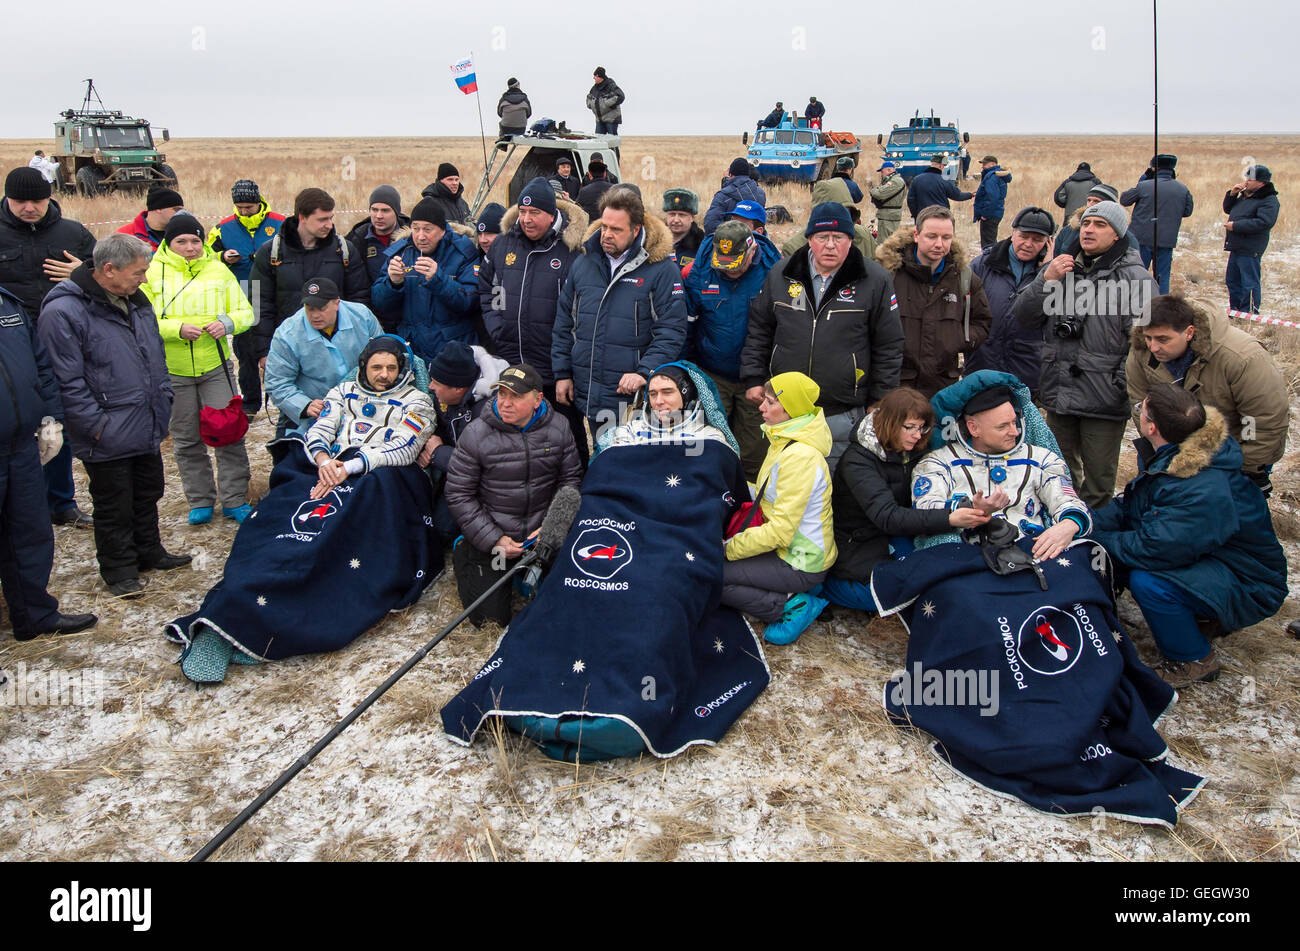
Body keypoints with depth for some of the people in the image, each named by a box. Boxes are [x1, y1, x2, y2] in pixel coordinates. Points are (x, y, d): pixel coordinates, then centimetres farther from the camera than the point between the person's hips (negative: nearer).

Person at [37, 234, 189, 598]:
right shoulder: (63, 313, -20)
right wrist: (97, 425, -19)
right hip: (108, 437, -8)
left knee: (148, 495, 22)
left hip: (147, 429, 8)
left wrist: (163, 401, 13)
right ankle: (118, 568, 24)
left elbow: (156, 355, 18)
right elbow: (67, 381, -20)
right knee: (114, 507, 7)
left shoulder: (135, 301, 7)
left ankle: (149, 551, 39)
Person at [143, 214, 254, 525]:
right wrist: (178, 328, -20)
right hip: (173, 371, 0)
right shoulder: (152, 274, -1)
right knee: (186, 440, 9)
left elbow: (246, 312, 6)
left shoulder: (219, 271, 4)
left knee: (229, 433, -1)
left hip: (215, 366, 0)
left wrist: (228, 322, -14)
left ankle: (234, 500, 11)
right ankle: (200, 502, 22)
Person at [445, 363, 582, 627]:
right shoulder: (476, 434, -12)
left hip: (541, 534, 3)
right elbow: (458, 494, -9)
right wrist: (494, 540, -14)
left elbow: (570, 480, 3)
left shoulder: (558, 430, -4)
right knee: (491, 617, -4)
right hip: (488, 538, -2)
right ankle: (463, 555, 24)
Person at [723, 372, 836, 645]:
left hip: (801, 565, -10)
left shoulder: (800, 457, -24)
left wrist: (729, 548, -15)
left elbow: (779, 531, -25)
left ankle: (790, 605, -8)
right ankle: (790, 598, 6)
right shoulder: (784, 442, 7)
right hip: (786, 548, 10)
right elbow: (768, 496, 16)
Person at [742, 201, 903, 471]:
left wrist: (879, 401, 0)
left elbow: (889, 346, 1)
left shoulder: (875, 281, -3)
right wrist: (753, 379, 6)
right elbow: (758, 331, 12)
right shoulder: (781, 275, 4)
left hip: (843, 415, -2)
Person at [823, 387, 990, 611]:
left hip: (895, 540, 7)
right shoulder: (858, 460, -21)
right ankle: (822, 584, -5)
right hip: (857, 545, -7)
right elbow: (887, 516, -33)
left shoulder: (914, 451, 2)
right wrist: (949, 519, -43)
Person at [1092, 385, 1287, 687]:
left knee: (1147, 581, -33)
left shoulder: (1204, 492, -36)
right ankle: (1200, 613, 15)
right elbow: (1129, 507, 3)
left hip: (1248, 587, -9)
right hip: (1204, 555, 9)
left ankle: (1196, 660, -5)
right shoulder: (1170, 457, -6)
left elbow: (1154, 549, -37)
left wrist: (1096, 540, -23)